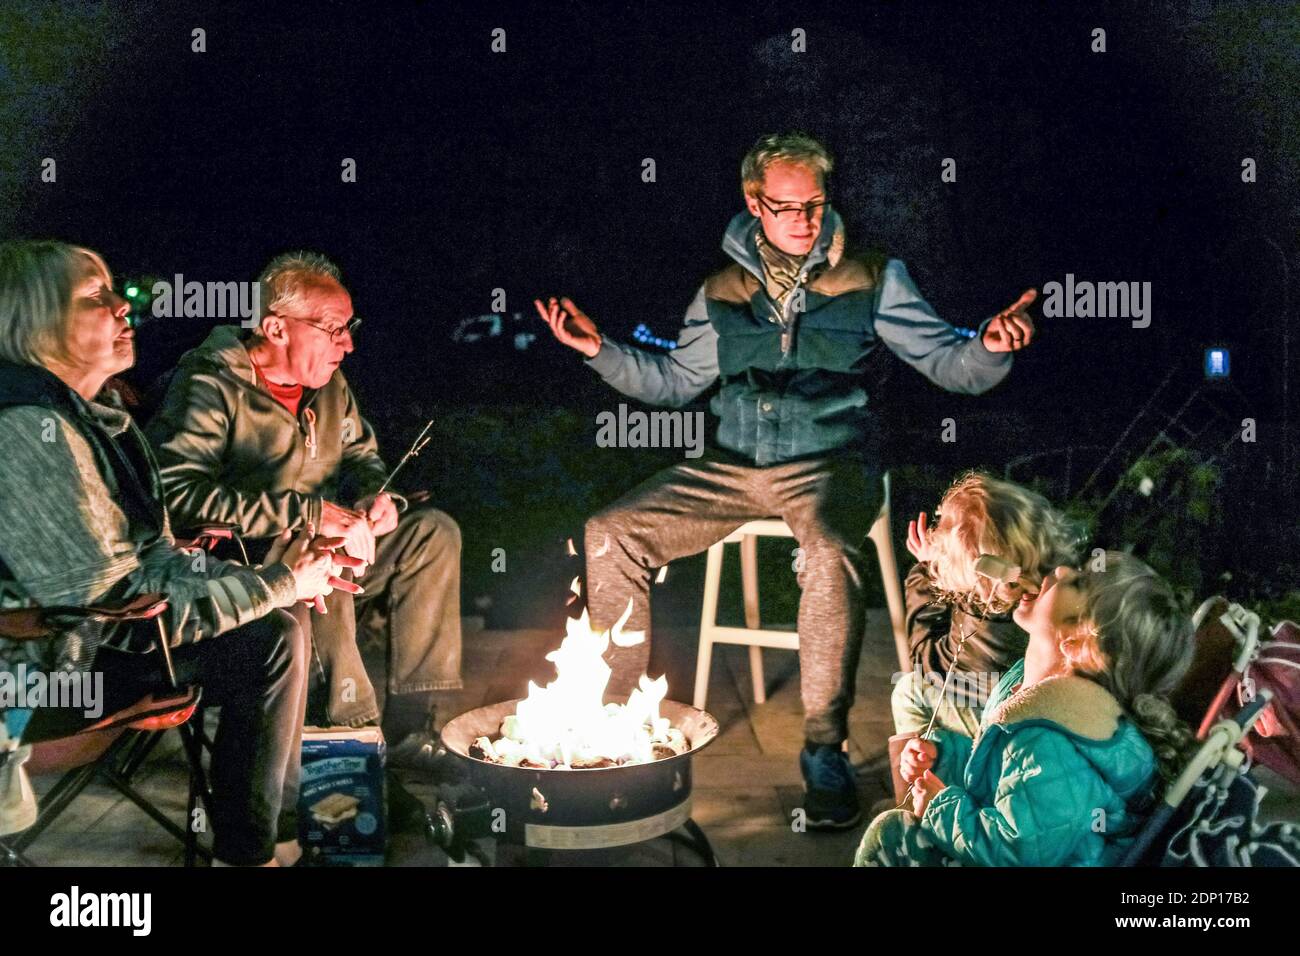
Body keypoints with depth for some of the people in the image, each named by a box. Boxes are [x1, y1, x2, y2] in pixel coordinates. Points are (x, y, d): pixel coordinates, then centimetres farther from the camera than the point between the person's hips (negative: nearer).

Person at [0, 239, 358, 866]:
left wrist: (266, 576, -6)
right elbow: (116, 606, -27)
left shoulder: (92, 421, 7)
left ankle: (279, 835, 17)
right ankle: (247, 853, 2)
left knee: (277, 629, 9)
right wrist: (277, 585, -17)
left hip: (80, 643, 10)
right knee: (267, 642, -15)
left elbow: (153, 556, 9)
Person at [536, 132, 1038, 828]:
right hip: (733, 468, 4)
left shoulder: (870, 278, 5)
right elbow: (671, 381, 23)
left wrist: (990, 346, -20)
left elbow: (948, 365, 2)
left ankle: (824, 746, -25)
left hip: (829, 463, -4)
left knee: (832, 552, -38)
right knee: (609, 534, -14)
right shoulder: (723, 290, 14)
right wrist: (599, 348, 9)